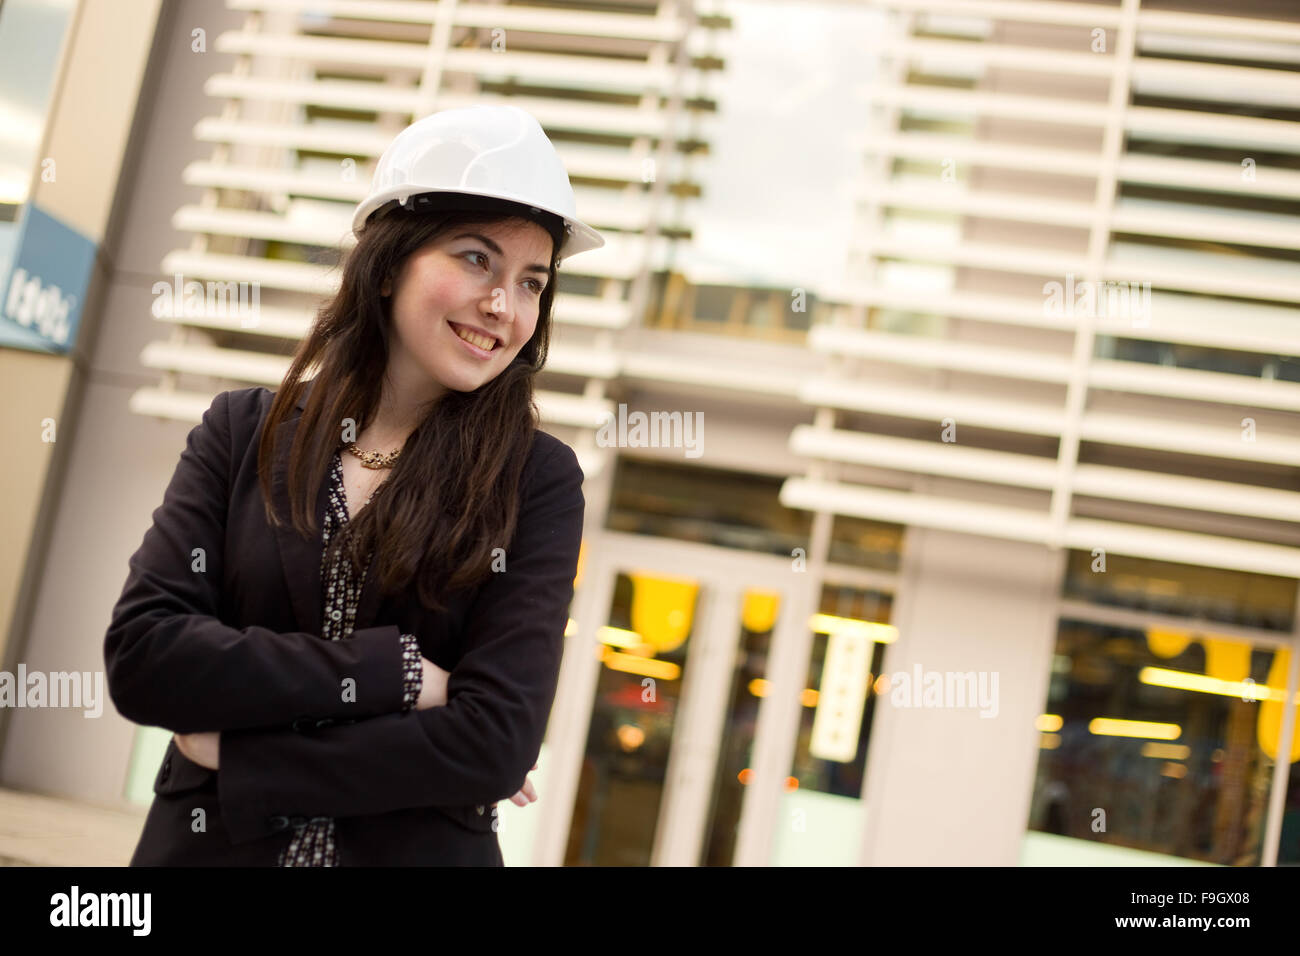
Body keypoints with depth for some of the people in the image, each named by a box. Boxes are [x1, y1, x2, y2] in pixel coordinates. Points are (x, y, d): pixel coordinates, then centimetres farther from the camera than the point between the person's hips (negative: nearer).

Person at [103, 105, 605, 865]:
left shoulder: (540, 482, -9)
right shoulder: (243, 431, -3)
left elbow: (499, 742, -16)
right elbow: (141, 654, -12)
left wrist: (239, 758, -15)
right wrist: (390, 671, -19)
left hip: (418, 851, -1)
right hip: (207, 844, 2)